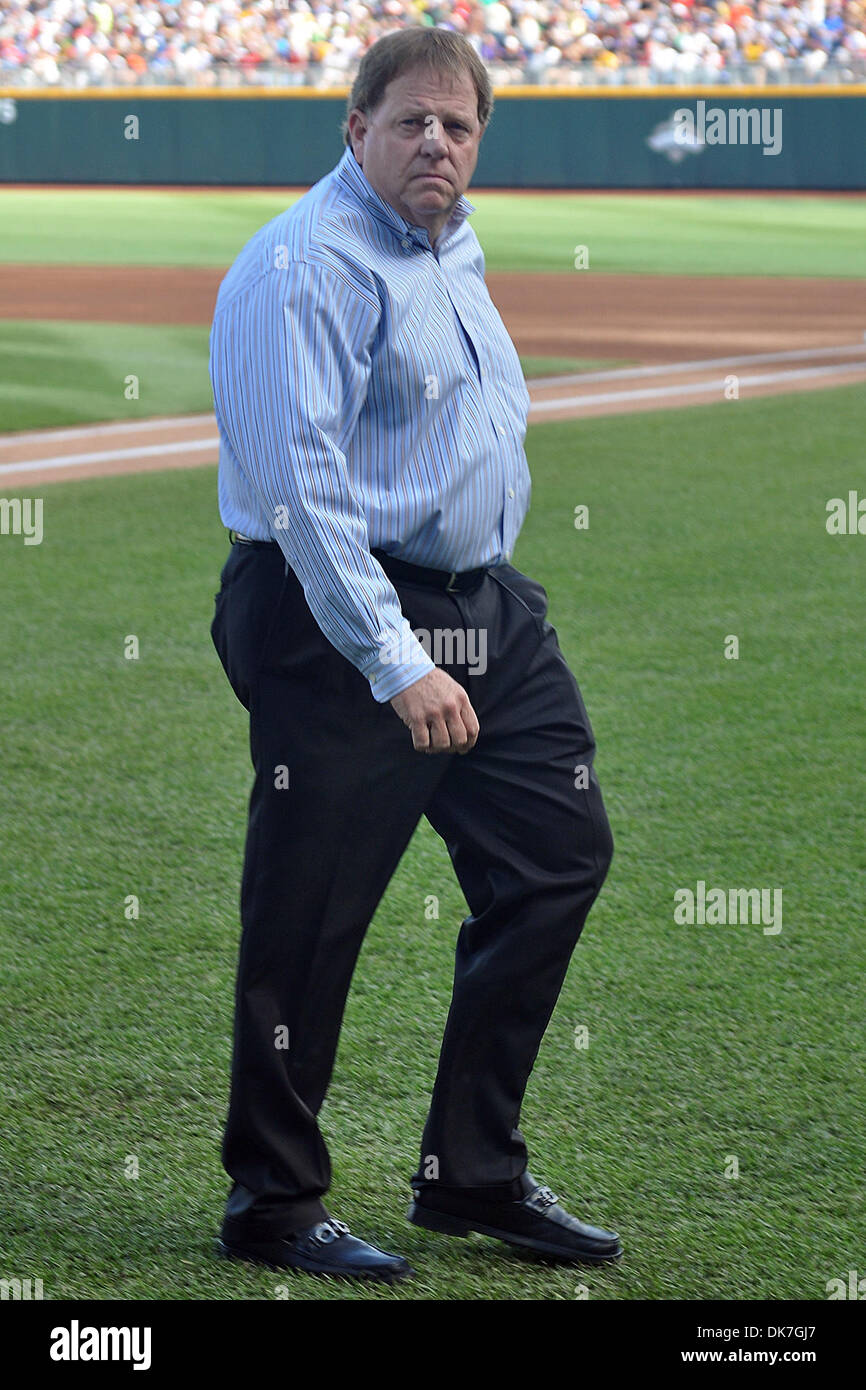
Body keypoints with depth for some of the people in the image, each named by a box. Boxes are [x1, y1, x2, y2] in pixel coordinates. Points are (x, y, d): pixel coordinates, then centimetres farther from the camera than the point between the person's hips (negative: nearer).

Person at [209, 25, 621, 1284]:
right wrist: (397, 665, -28)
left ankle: (473, 1175, 20)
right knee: (308, 922, -3)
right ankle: (272, 1202, 11)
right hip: (339, 619, -9)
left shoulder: (453, 251, 16)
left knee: (559, 855, 10)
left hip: (489, 615, 10)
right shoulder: (306, 263, -15)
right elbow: (302, 487, -23)